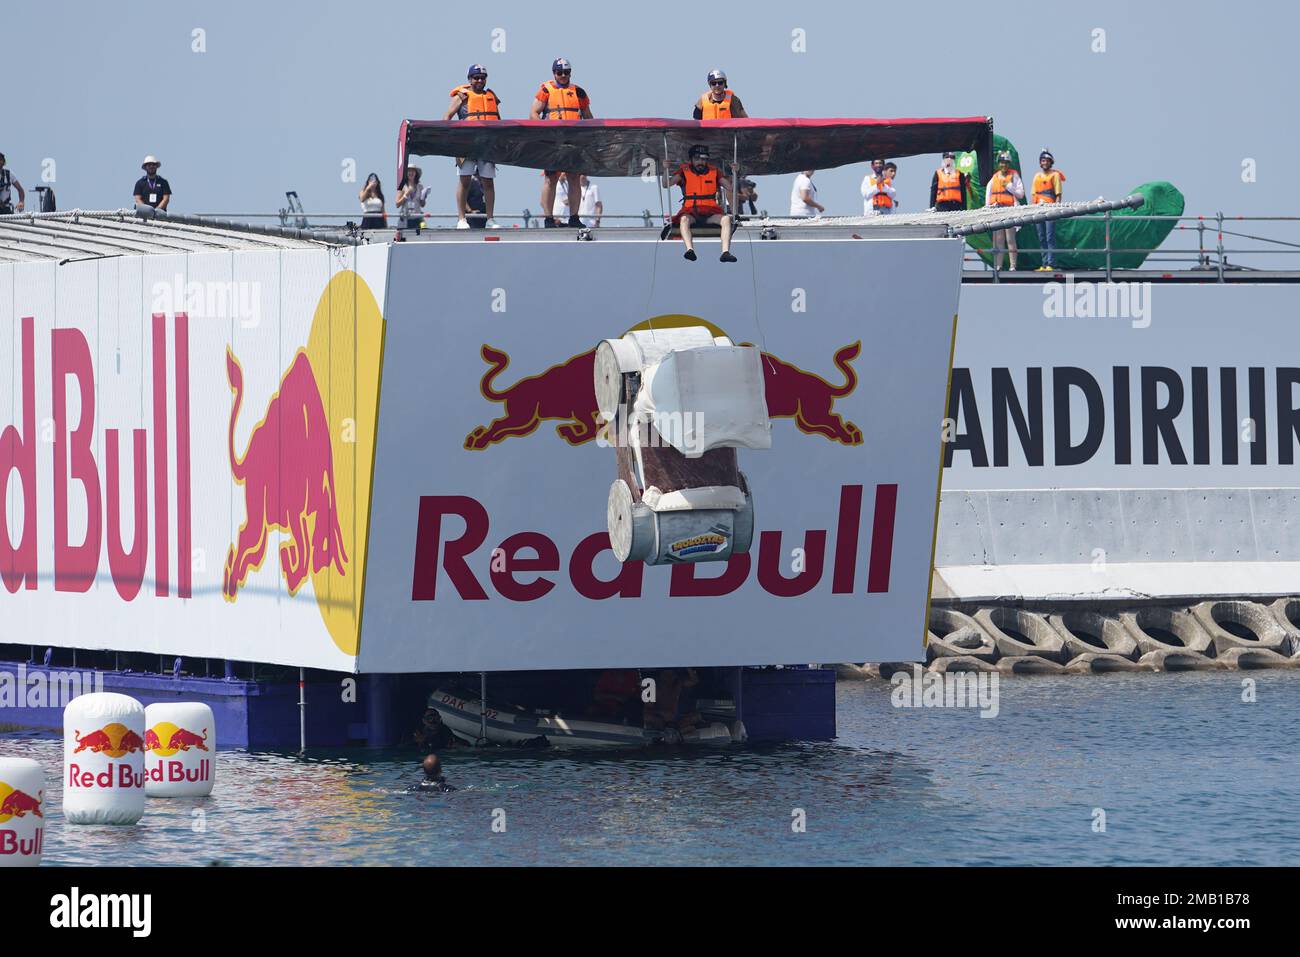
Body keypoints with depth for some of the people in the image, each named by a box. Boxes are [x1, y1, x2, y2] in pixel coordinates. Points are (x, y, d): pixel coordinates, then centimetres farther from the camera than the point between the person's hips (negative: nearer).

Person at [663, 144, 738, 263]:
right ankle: (690, 249, -52)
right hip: (691, 211, -1)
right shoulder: (685, 171, 9)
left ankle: (725, 252, -37)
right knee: (684, 219, -36)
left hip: (710, 213, 1)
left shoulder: (714, 172, 14)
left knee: (726, 219, -28)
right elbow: (666, 185, 0)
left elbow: (730, 188, 10)